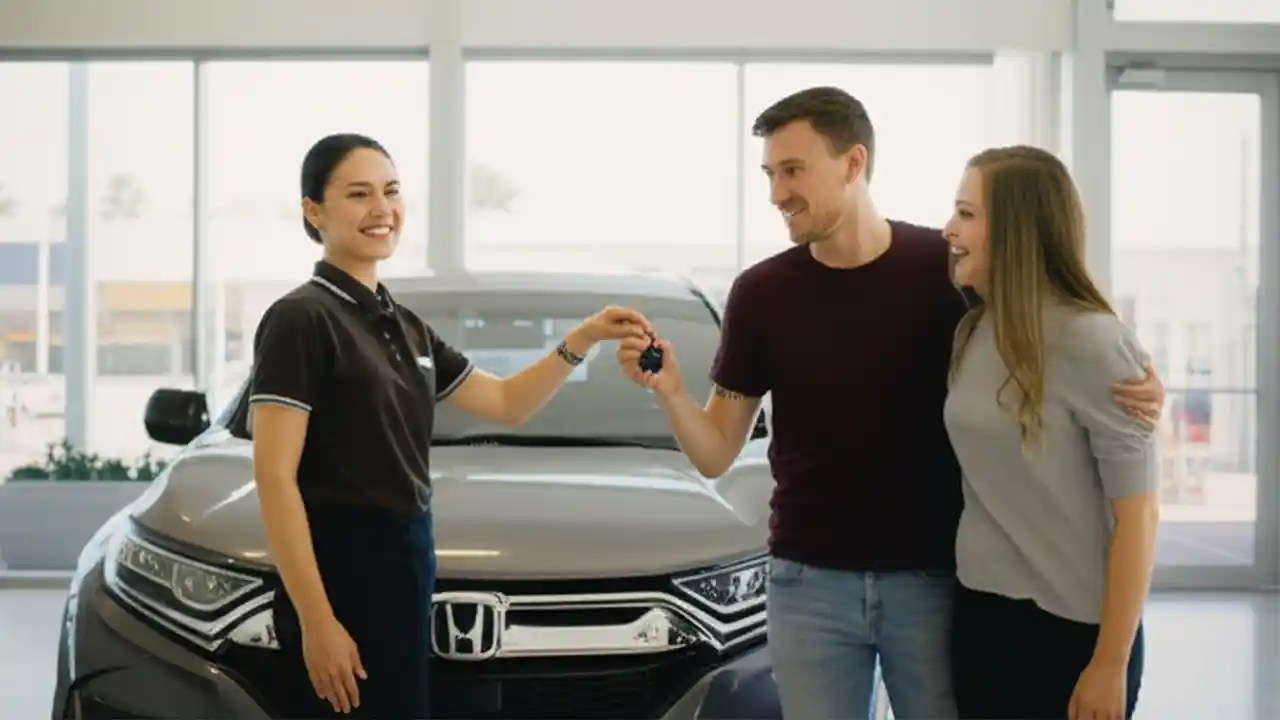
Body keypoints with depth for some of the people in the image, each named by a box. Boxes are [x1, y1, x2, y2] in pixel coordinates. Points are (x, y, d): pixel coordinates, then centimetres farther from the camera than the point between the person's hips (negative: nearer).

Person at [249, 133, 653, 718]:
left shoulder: (404, 326, 15)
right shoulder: (301, 319, -10)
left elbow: (507, 403, 23)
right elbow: (275, 477, -15)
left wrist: (582, 339, 8)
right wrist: (315, 620, -21)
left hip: (402, 569, 8)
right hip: (339, 577, -8)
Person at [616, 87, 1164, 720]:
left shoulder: (949, 266, -7)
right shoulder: (760, 292, -2)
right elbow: (716, 455, 1)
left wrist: (1125, 388, -15)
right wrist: (670, 392, -19)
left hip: (933, 576, -1)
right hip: (809, 581, 1)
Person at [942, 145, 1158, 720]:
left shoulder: (1091, 343, -15)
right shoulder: (973, 334, 4)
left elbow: (1138, 514, -14)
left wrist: (1111, 663, -16)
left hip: (1072, 631, -6)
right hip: (979, 614, 6)